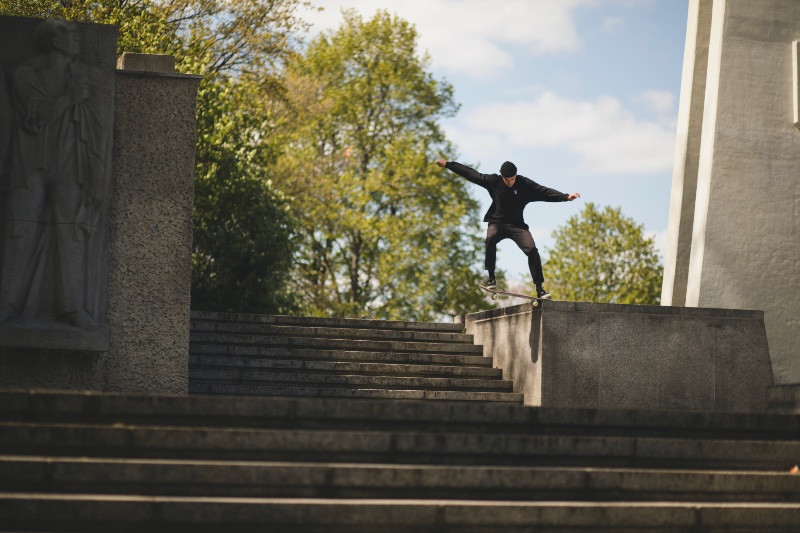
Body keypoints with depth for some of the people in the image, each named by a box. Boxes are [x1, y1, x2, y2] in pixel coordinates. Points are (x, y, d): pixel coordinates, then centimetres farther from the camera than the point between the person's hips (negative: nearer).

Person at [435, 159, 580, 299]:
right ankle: (491, 277, -25)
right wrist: (447, 164, 2)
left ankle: (540, 289, -13)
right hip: (497, 223, 0)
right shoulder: (493, 181, -6)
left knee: (532, 250, -19)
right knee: (490, 238, -34)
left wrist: (566, 197, -28)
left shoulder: (525, 184, -8)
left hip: (517, 225, 0)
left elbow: (545, 192, -15)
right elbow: (471, 173, 0)